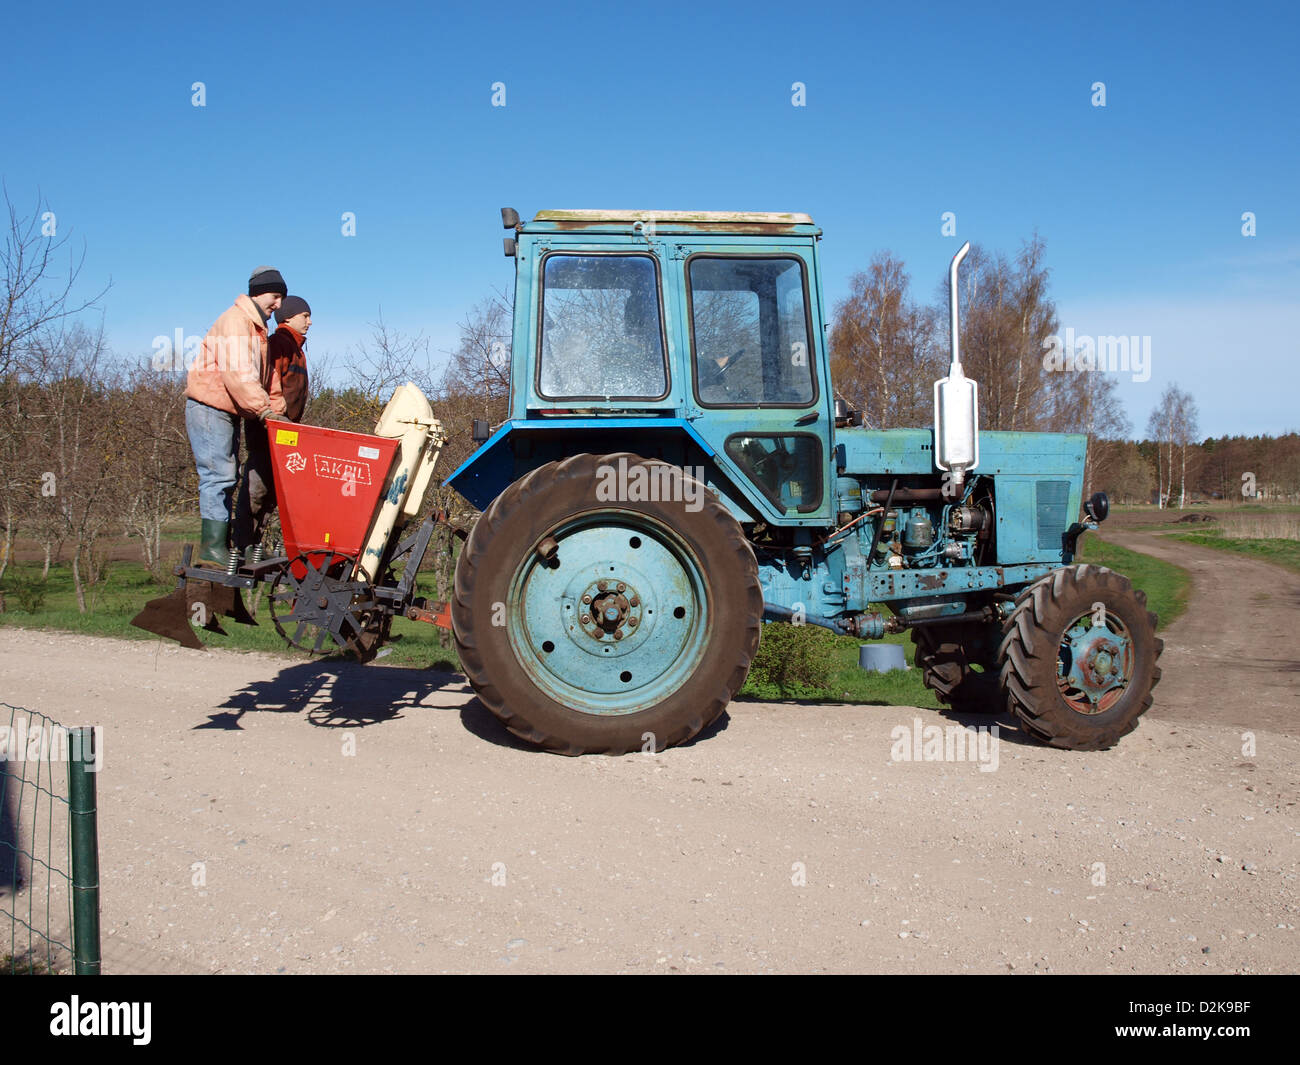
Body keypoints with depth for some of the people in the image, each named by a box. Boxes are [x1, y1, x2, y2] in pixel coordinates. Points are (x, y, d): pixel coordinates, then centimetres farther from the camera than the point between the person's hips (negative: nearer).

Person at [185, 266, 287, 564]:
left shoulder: (257, 328, 19)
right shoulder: (235, 321, -13)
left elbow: (267, 375, 18)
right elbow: (238, 373, -26)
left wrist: (277, 408, 5)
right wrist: (264, 408, -31)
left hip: (229, 412, 10)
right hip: (209, 408, -10)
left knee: (227, 478, 10)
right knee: (218, 475, -13)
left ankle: (221, 544, 15)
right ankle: (212, 545, -13)